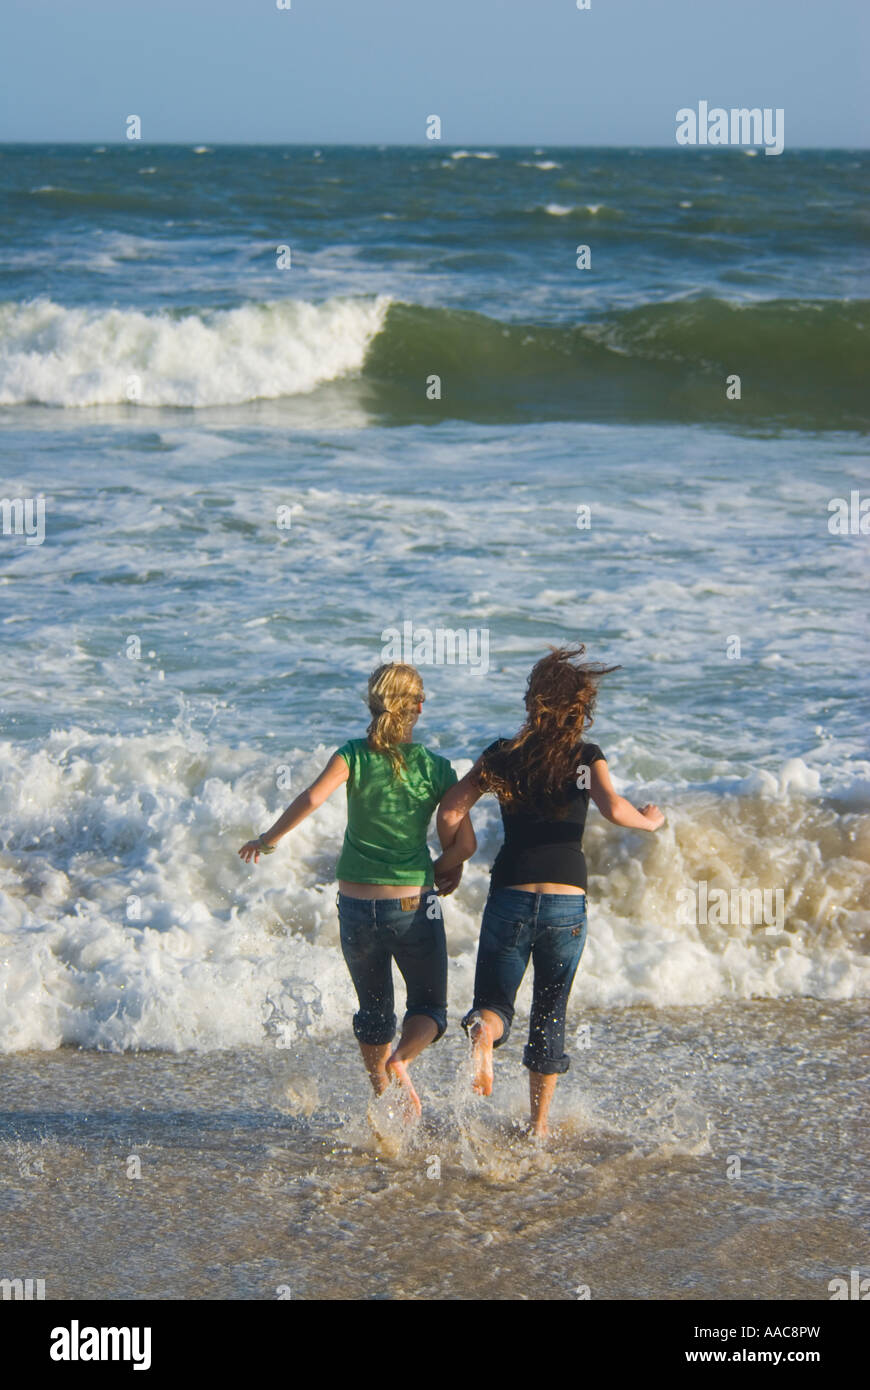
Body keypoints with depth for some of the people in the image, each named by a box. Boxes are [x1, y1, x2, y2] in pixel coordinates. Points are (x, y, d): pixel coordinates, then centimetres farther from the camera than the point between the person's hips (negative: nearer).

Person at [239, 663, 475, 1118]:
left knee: (374, 1008, 21)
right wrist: (439, 872, 13)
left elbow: (312, 797, -23)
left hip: (357, 906, 1)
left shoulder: (355, 754, -5)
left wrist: (269, 837, -10)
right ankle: (401, 1060, -16)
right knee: (430, 1007, 13)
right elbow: (465, 843, -7)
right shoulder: (434, 767, -4)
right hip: (413, 906, -1)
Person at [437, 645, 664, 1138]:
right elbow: (614, 809, -17)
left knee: (496, 1002, 8)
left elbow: (450, 812, -2)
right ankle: (539, 1123, 16)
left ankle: (484, 1029, -29)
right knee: (551, 1013, 15)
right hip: (566, 901, 0)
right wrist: (649, 821, 3)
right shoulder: (586, 758, -1)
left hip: (510, 897, 0)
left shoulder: (502, 756, 4)